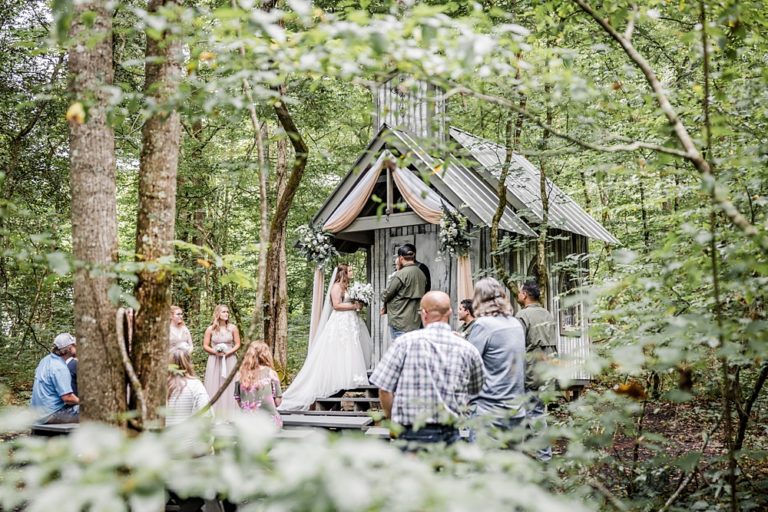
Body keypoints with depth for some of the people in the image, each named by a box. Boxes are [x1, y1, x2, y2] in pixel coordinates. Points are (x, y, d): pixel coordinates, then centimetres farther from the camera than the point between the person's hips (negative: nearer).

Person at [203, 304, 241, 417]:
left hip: (230, 360, 0)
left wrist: (228, 352, -11)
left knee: (229, 386, -2)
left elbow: (237, 344, 3)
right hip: (214, 361, 0)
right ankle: (215, 415, 3)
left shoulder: (232, 328, 0)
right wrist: (215, 352, -12)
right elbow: (205, 346, 4)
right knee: (214, 386, -2)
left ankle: (229, 414, 3)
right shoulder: (210, 329, 0)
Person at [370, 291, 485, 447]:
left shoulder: (405, 342, -5)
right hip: (450, 435, 2)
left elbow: (384, 390, -2)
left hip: (412, 434, -2)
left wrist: (394, 422, 10)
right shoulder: (468, 350, 1)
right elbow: (474, 392, 13)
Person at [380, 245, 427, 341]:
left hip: (400, 323, -7)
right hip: (415, 322, 7)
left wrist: (385, 306, 15)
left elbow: (386, 295, -10)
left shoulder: (401, 274, -15)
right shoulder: (421, 274, 8)